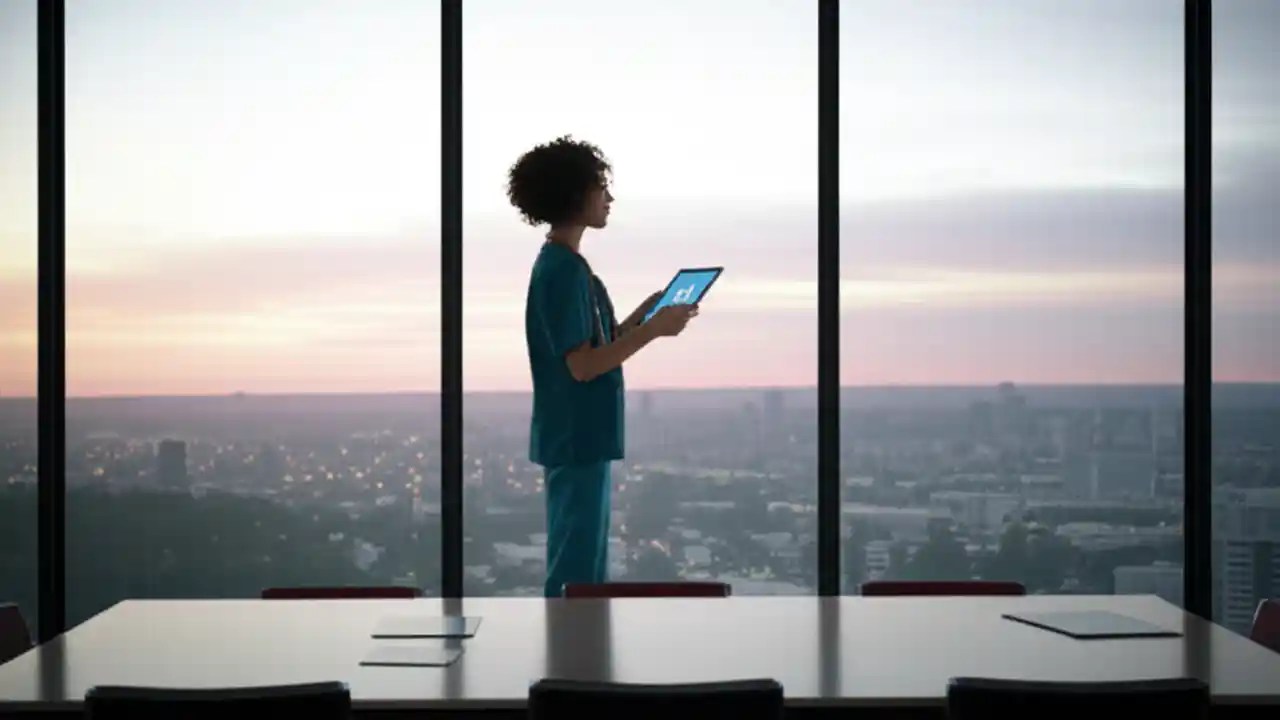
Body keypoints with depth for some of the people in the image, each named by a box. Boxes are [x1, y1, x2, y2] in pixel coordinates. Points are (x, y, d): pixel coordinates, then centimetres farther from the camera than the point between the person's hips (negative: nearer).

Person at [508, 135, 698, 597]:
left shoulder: (567, 265, 13)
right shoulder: (560, 269, -17)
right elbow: (582, 364, -22)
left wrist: (644, 314, 12)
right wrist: (654, 330, -19)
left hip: (585, 436, 10)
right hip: (575, 439, -10)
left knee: (586, 564, 15)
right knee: (575, 571, -4)